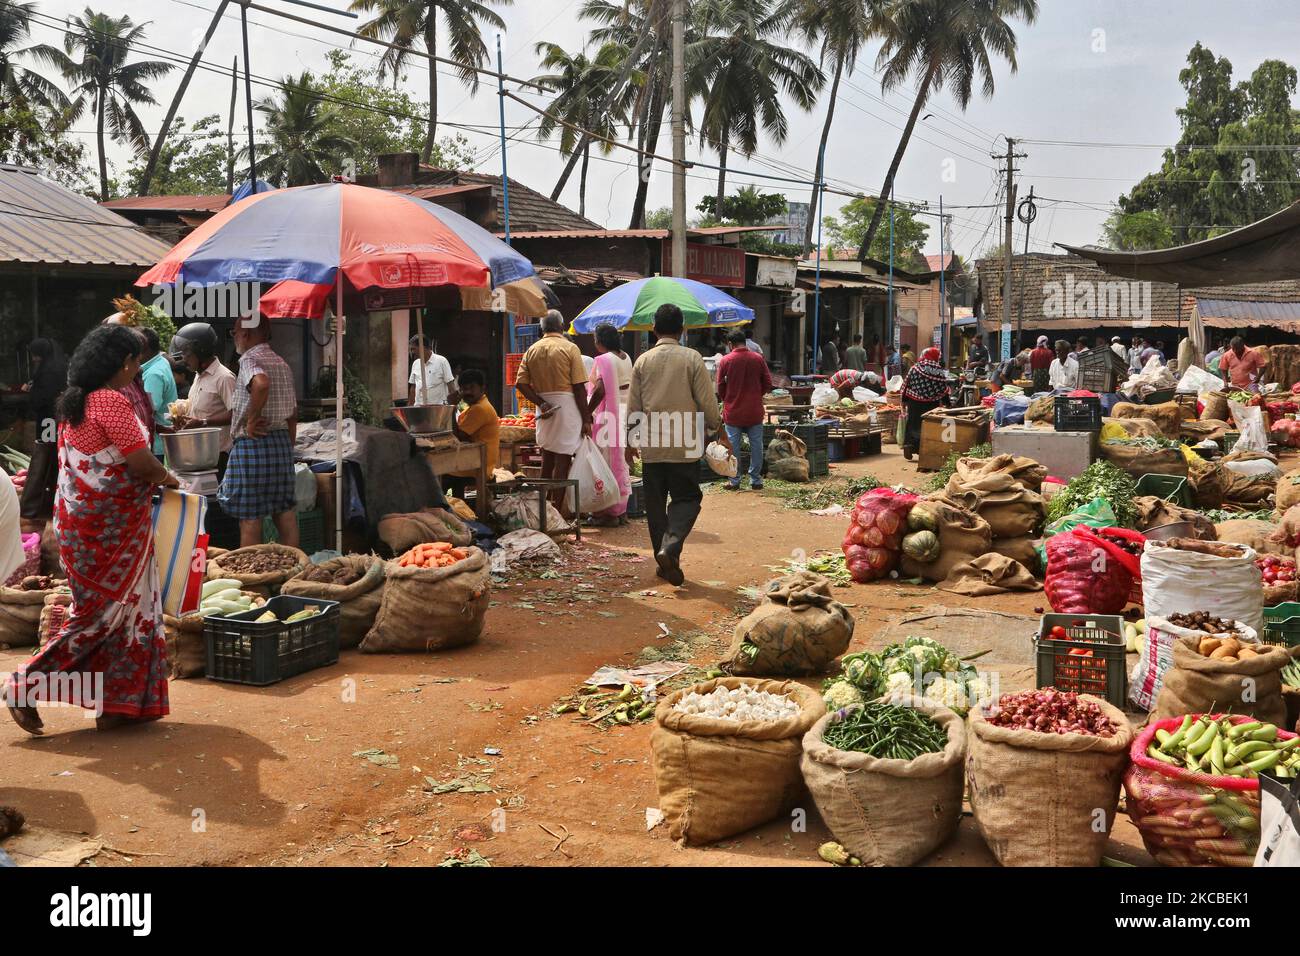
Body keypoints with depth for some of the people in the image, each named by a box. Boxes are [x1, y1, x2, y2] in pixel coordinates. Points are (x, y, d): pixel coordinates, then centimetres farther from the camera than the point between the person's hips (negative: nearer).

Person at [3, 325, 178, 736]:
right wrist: (169, 478, 0)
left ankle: (116, 705, 19)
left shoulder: (75, 402, 11)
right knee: (103, 612, 2)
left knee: (127, 608, 14)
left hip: (81, 521, 9)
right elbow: (143, 463, -18)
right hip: (109, 527, -9)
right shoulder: (112, 401, -17)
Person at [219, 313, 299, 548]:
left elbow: (261, 383, -33)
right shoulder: (282, 364, 15)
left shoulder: (249, 360, -9)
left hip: (252, 442, -8)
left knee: (250, 519, -2)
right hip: (282, 441, 8)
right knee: (285, 515, 10)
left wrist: (251, 420, -21)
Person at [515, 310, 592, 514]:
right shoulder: (570, 349, -6)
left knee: (547, 456, 16)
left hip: (544, 409, 5)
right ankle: (557, 511, -3)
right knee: (562, 460, -3)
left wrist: (541, 404, -3)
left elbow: (521, 383, 0)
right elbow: (579, 387, -9)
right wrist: (586, 419, -6)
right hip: (566, 406, -5)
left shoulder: (532, 350, 9)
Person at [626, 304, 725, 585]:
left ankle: (664, 561, 14)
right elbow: (707, 402, -4)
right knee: (686, 499, 5)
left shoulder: (642, 361, 3)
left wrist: (631, 440, 18)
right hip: (684, 445, -3)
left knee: (655, 503, 10)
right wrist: (719, 431, 11)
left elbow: (633, 407, 6)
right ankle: (670, 548, -18)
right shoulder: (692, 359, -5)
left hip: (651, 446, 3)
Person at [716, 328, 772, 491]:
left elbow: (720, 387, -1)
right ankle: (755, 479, 12)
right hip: (755, 411, 1)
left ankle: (734, 481, 7)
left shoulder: (725, 361, -7)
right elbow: (768, 384, 2)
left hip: (733, 411, -1)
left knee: (732, 446, 5)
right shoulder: (758, 359, -2)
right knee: (756, 446, 9)